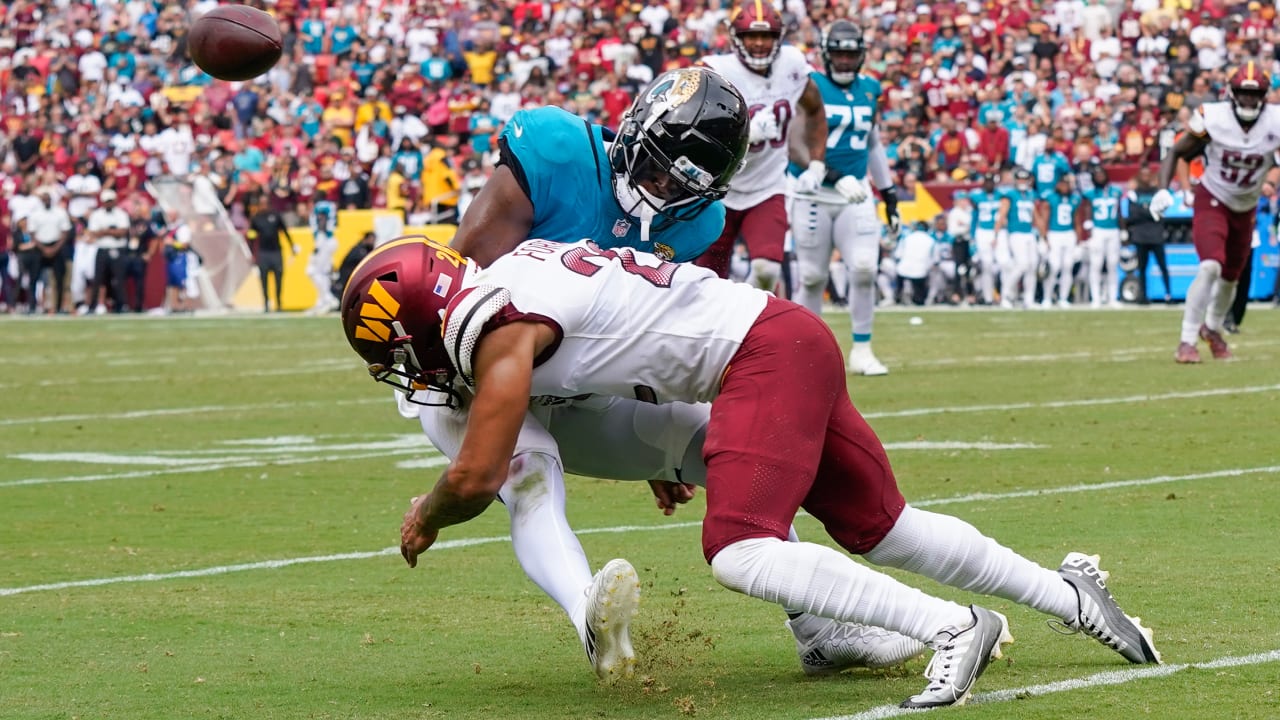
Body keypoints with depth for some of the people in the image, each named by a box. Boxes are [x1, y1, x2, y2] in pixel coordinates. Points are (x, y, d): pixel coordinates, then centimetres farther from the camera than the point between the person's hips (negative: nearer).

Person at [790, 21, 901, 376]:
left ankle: (861, 350, -3)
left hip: (856, 195, 4)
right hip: (813, 196, -4)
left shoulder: (869, 90, 10)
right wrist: (838, 178, -24)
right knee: (813, 276, 2)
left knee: (864, 267, -12)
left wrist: (888, 192, 21)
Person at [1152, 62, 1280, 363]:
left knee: (1231, 278, 18)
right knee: (1211, 267, -24)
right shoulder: (1213, 119, -22)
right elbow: (1177, 152, -11)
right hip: (1212, 201, -4)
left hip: (1246, 208, 4)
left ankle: (1212, 328, 47)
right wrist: (1163, 190, -23)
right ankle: (1187, 341, -14)